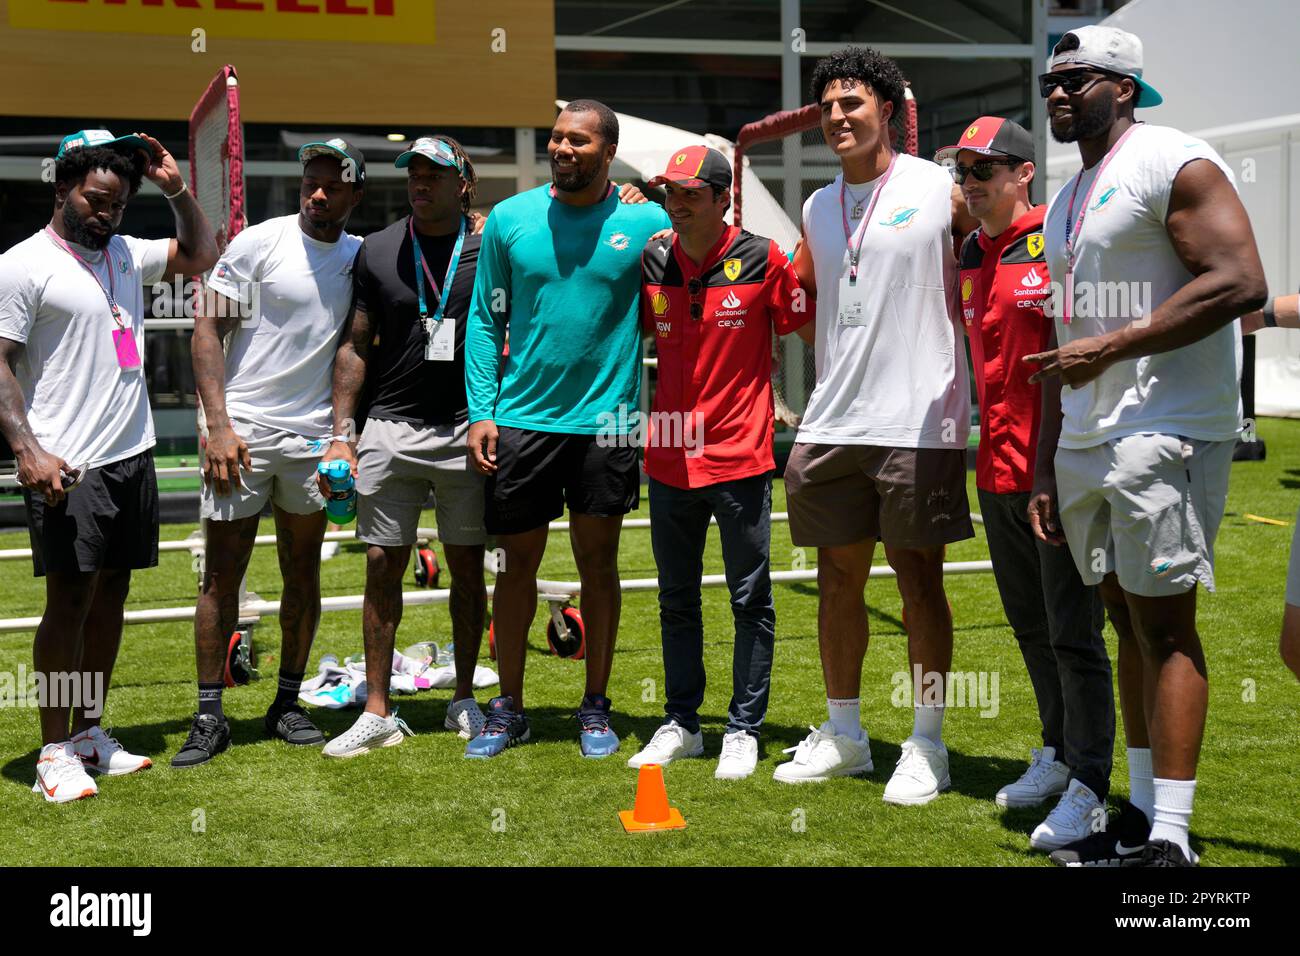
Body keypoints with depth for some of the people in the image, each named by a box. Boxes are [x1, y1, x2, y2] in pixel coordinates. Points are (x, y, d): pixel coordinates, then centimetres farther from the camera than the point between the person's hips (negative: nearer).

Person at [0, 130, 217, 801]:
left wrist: (176, 189, 13)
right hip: (68, 467, -7)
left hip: (132, 458, 7)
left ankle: (88, 732, 21)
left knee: (111, 596, 10)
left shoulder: (126, 255, 15)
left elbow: (200, 256, 28)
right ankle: (54, 753, 1)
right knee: (70, 601, -7)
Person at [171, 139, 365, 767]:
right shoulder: (257, 244, -4)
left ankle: (287, 703, 22)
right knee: (222, 576, -1)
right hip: (242, 430, -3)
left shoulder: (363, 257, 7)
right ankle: (209, 718, 7)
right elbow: (208, 330, -4)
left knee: (303, 575, 9)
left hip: (313, 435, 3)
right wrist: (218, 425, -13)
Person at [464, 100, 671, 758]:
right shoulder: (510, 219, 2)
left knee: (598, 562, 7)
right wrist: (481, 411, -3)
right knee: (518, 562, 7)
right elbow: (485, 320, 4)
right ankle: (508, 709, 19)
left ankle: (595, 708, 19)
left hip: (605, 421, -1)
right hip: (522, 417, 1)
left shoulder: (647, 223, -2)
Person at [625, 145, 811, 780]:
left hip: (739, 457, -4)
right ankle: (680, 724, 25)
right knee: (675, 600, 13)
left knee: (751, 601, 4)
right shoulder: (651, 263, 3)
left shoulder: (761, 260, -7)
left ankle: (744, 729, 15)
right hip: (669, 458, 4)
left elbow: (812, 330, 2)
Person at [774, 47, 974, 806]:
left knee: (920, 580, 2)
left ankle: (928, 745, 14)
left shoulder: (940, 188, -3)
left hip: (918, 422, -5)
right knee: (838, 577, 11)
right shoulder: (818, 209, 13)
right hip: (833, 422, 5)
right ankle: (843, 735, 25)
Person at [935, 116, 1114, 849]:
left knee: (1073, 631, -3)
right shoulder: (971, 259, 13)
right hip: (998, 468, 8)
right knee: (1031, 625, 17)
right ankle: (1058, 753, 32)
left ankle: (1088, 788, 4)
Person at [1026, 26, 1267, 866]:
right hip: (1086, 439, 9)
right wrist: (1047, 467, 18)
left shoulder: (1172, 162, -7)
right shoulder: (1066, 203, 20)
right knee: (1128, 624, 12)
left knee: (1165, 625, -7)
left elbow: (1241, 283, -19)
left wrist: (1112, 346, -18)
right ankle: (1142, 818, 20)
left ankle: (1170, 840, -2)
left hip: (1165, 429, -9)